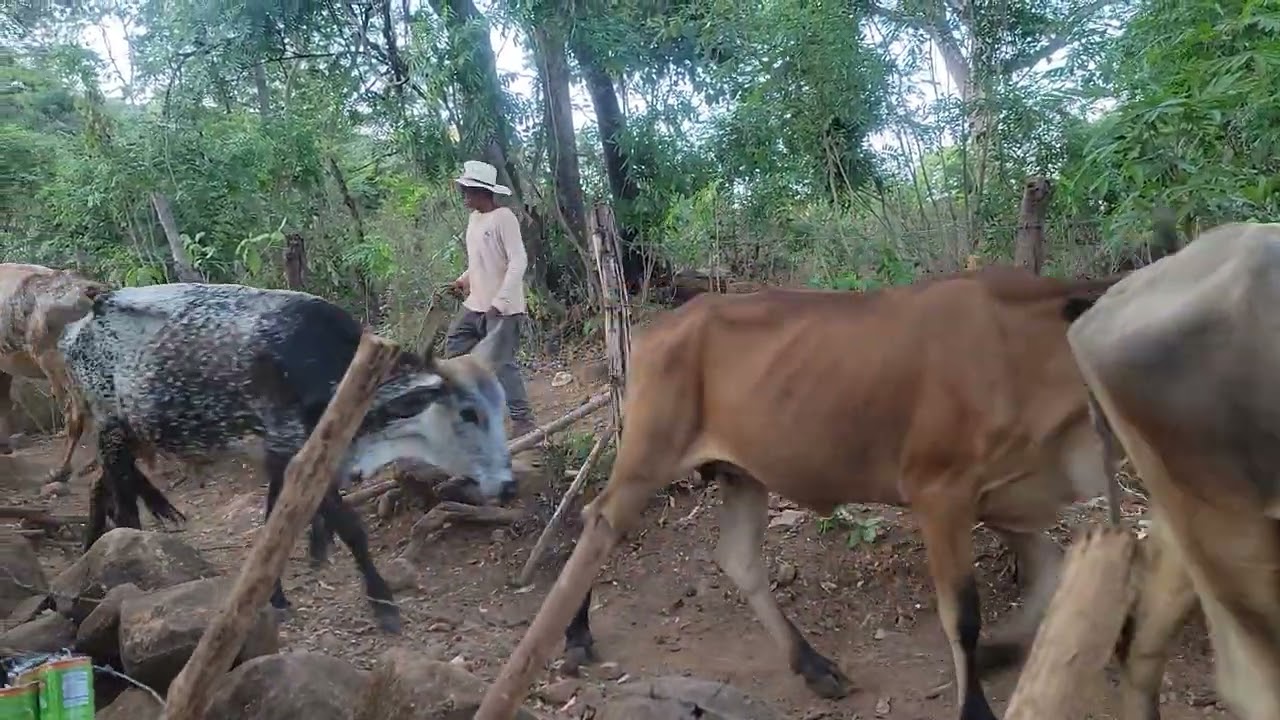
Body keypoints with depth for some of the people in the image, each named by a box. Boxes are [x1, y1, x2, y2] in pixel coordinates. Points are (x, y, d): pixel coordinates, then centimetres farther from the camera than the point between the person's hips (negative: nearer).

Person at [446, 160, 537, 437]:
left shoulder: (503, 217, -16)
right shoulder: (474, 218, 11)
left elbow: (518, 261, -21)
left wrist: (500, 301, -26)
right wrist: (464, 279, 9)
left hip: (501, 308, -10)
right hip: (475, 305, 10)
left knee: (502, 364, -9)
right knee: (454, 347, 15)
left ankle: (523, 421, 2)